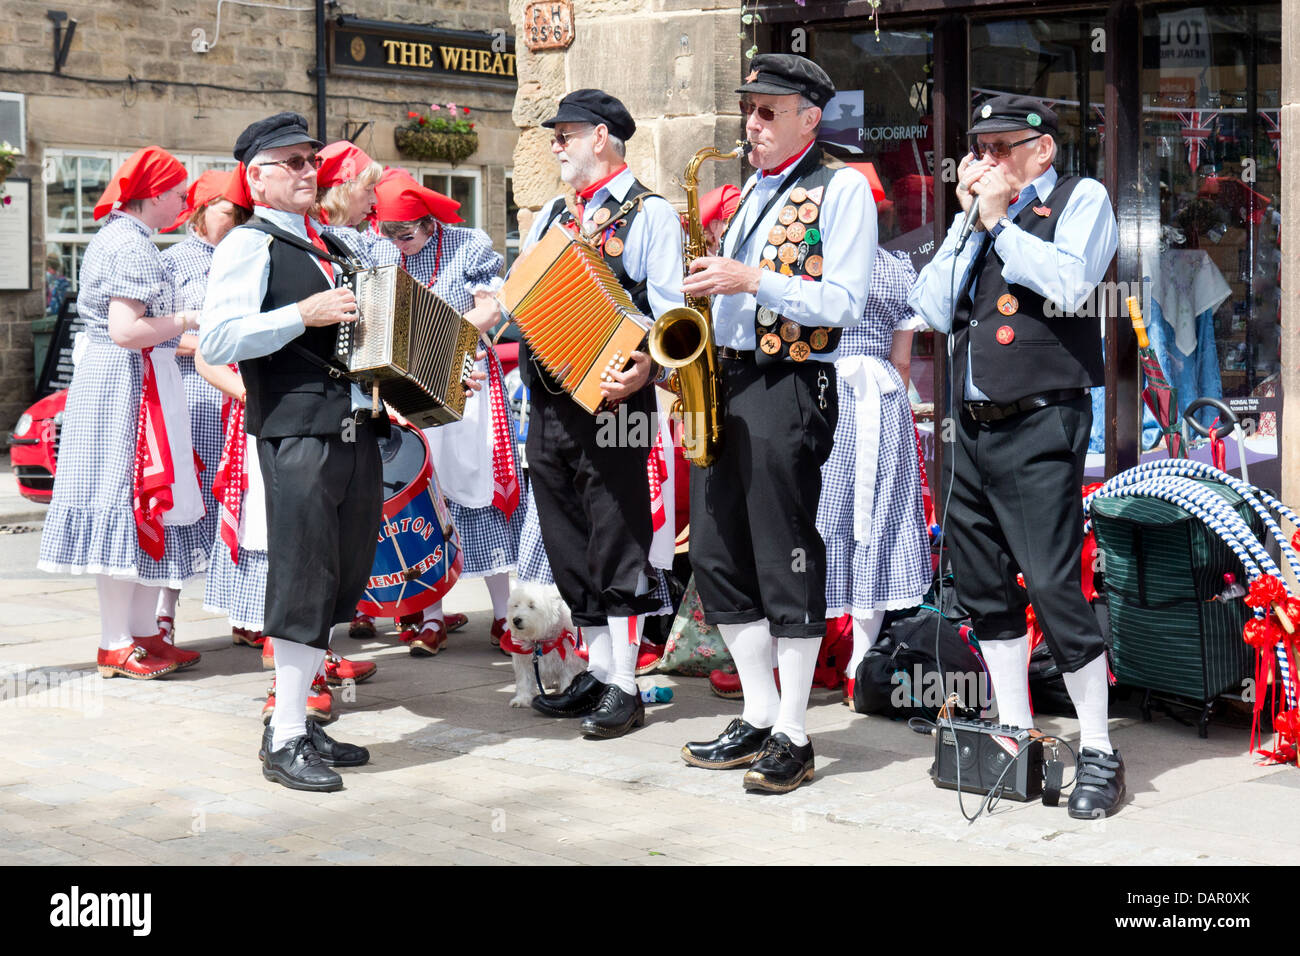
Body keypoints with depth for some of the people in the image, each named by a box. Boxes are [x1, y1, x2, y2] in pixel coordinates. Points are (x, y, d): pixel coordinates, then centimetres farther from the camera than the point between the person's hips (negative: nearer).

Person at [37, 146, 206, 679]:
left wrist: (178, 339, 17)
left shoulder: (114, 237, 18)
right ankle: (116, 646, -3)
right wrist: (188, 321, -12)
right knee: (125, 505, -7)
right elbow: (127, 330, -23)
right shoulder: (131, 245, -15)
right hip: (126, 388, -11)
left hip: (120, 382, 11)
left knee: (141, 509, 11)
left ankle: (142, 633, 15)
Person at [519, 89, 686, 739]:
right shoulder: (552, 216, 20)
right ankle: (598, 670, 20)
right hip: (547, 397, 7)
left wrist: (645, 366, -27)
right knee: (568, 539, 10)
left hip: (610, 398, -7)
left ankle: (624, 687, 3)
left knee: (617, 538, -3)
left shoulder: (651, 214, -1)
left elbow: (669, 311, -9)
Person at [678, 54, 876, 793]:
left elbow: (845, 302, -13)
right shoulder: (752, 191, 19)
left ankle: (793, 738, 4)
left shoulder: (842, 188, -5)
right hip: (723, 379, 8)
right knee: (716, 555, 8)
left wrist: (752, 280, -19)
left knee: (787, 559, -4)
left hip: (788, 388, -8)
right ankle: (758, 718, 19)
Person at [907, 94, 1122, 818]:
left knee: (1053, 584, -12)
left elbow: (1068, 285, -16)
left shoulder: (1082, 199, 3)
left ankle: (1100, 754, -1)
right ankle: (1017, 738, 21)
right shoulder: (980, 217, 18)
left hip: (1040, 426, -7)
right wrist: (968, 218, 4)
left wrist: (999, 218, -6)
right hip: (974, 428, 7)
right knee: (983, 583, 10)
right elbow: (934, 310, 9)